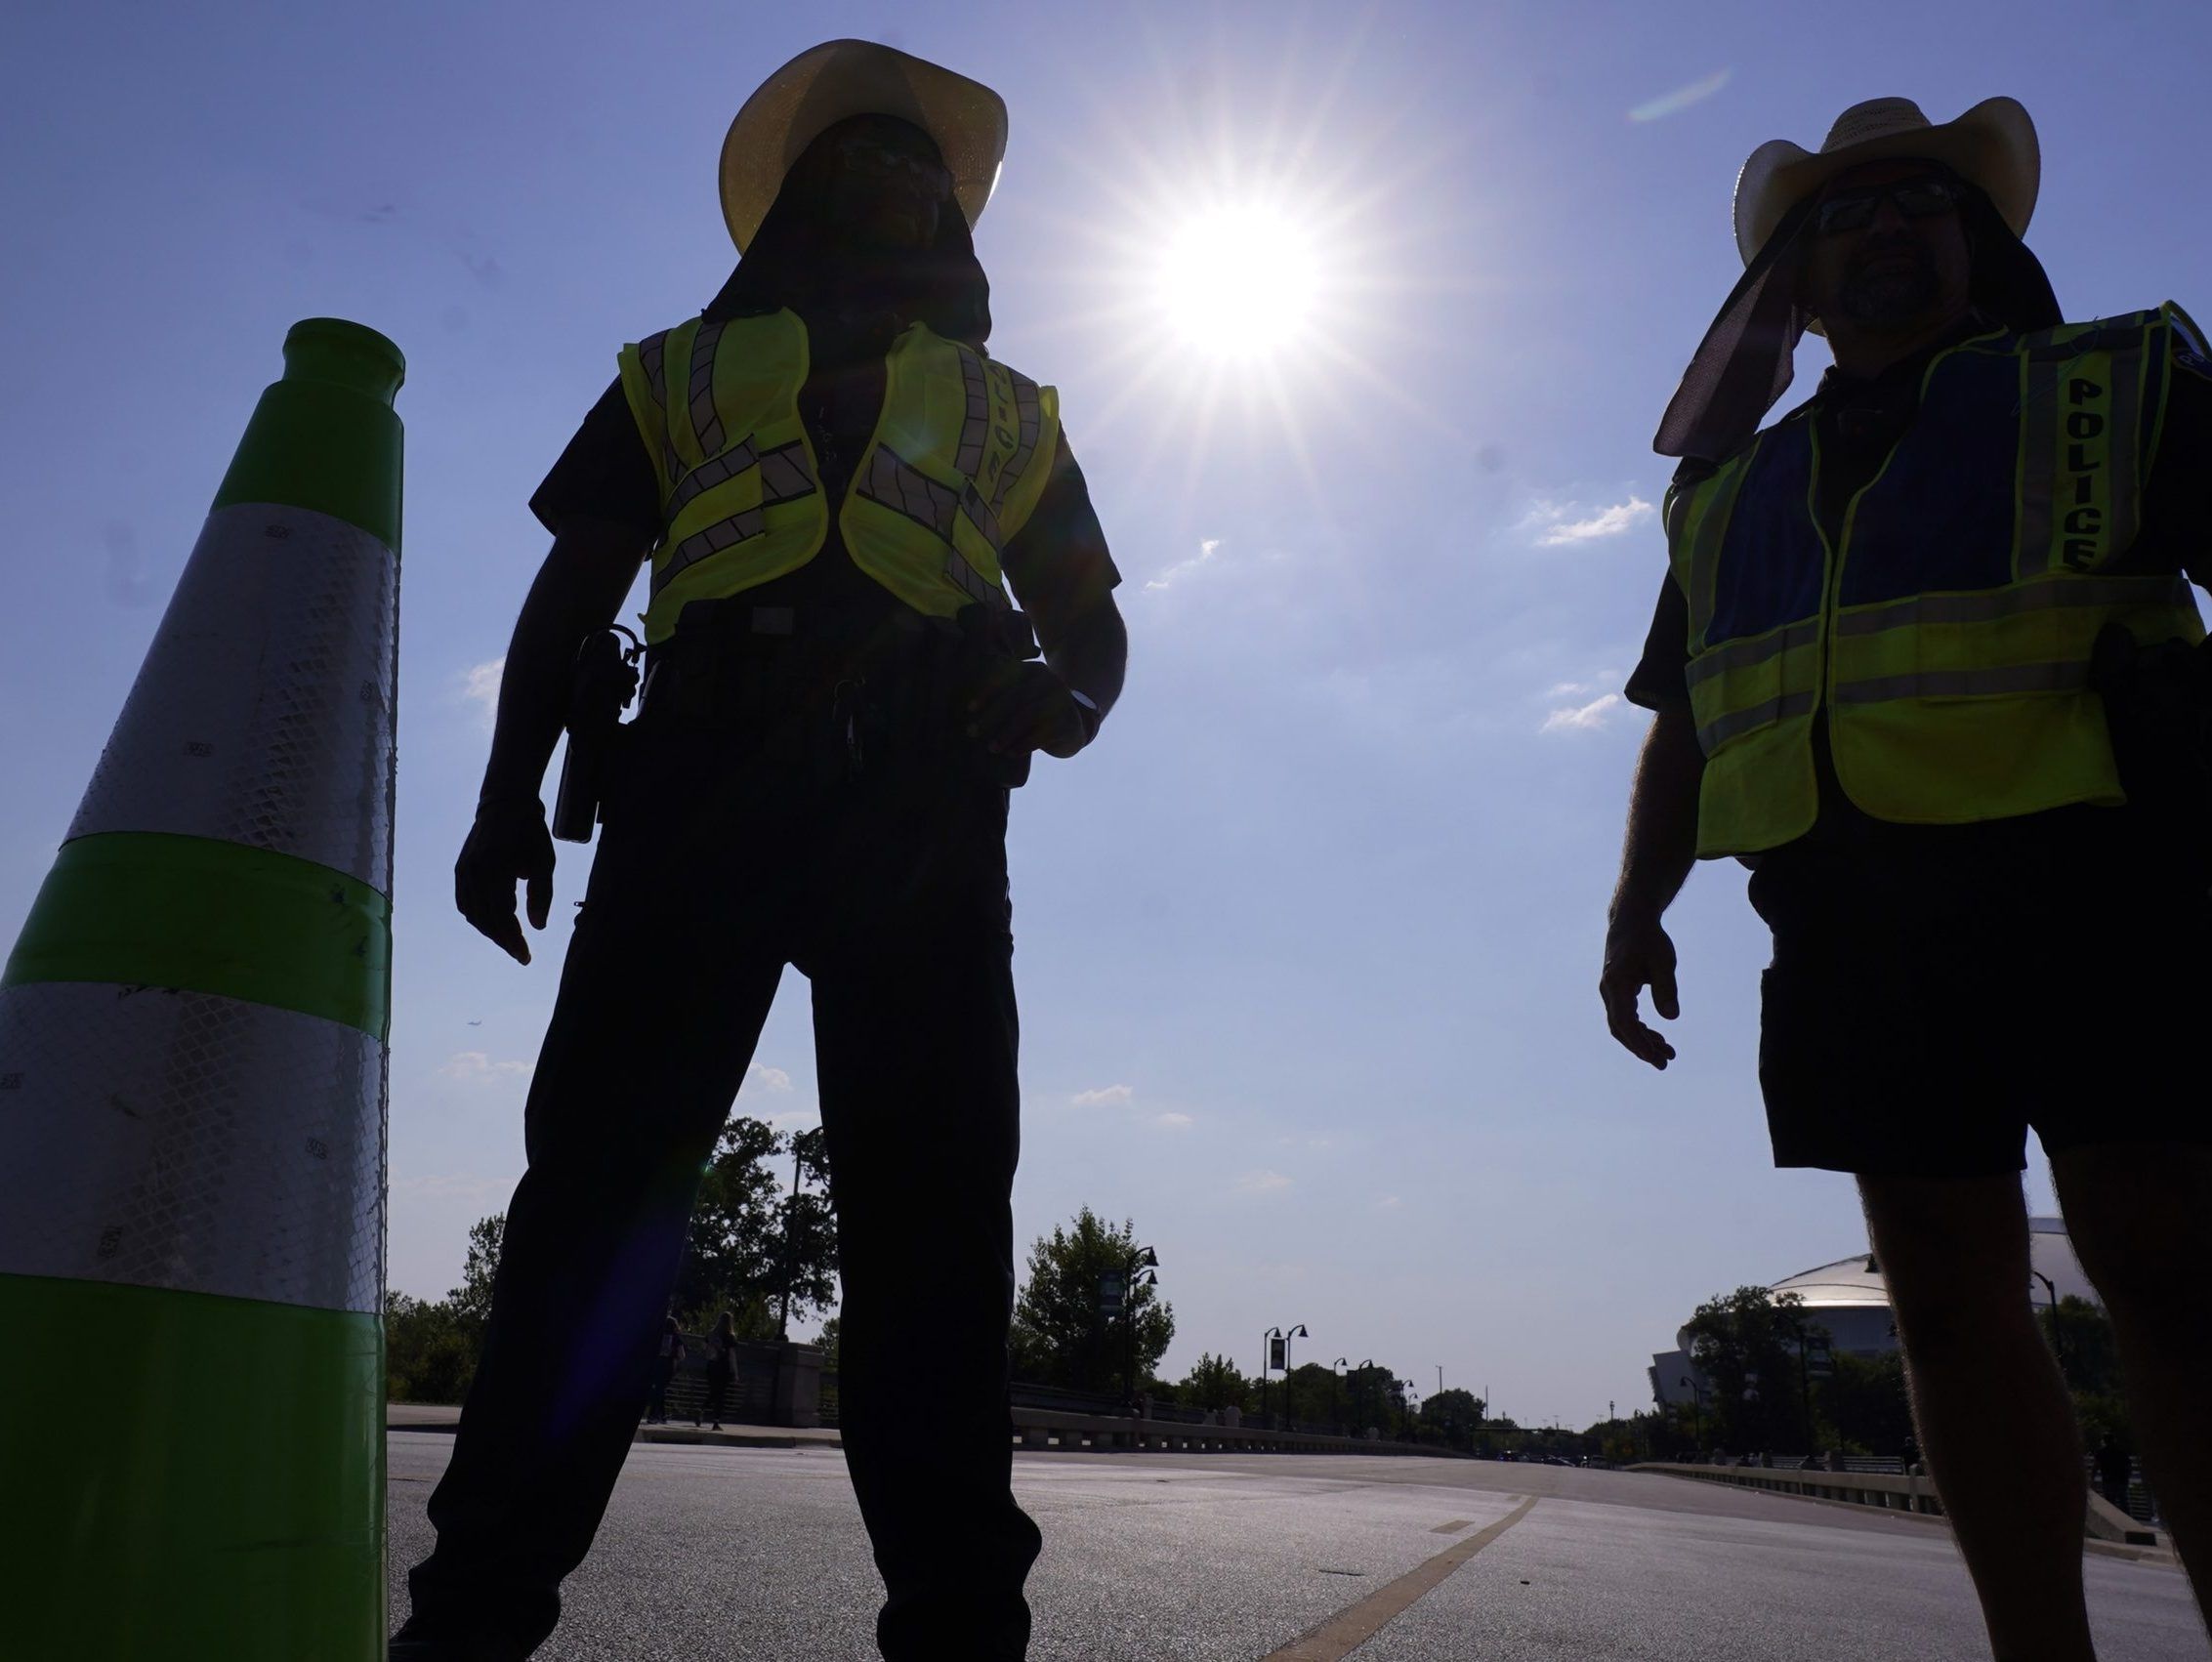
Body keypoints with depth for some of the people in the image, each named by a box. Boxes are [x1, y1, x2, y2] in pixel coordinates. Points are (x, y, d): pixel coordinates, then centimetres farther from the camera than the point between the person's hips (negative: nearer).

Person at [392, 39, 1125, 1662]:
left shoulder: (1004, 411, 29)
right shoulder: (685, 369, 26)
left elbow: (1093, 620, 23)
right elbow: (576, 588, 16)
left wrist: (1067, 697, -3)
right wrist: (510, 790, 2)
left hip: (921, 810, 1)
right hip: (701, 787, 0)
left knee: (932, 1206, -7)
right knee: (604, 1166, -8)